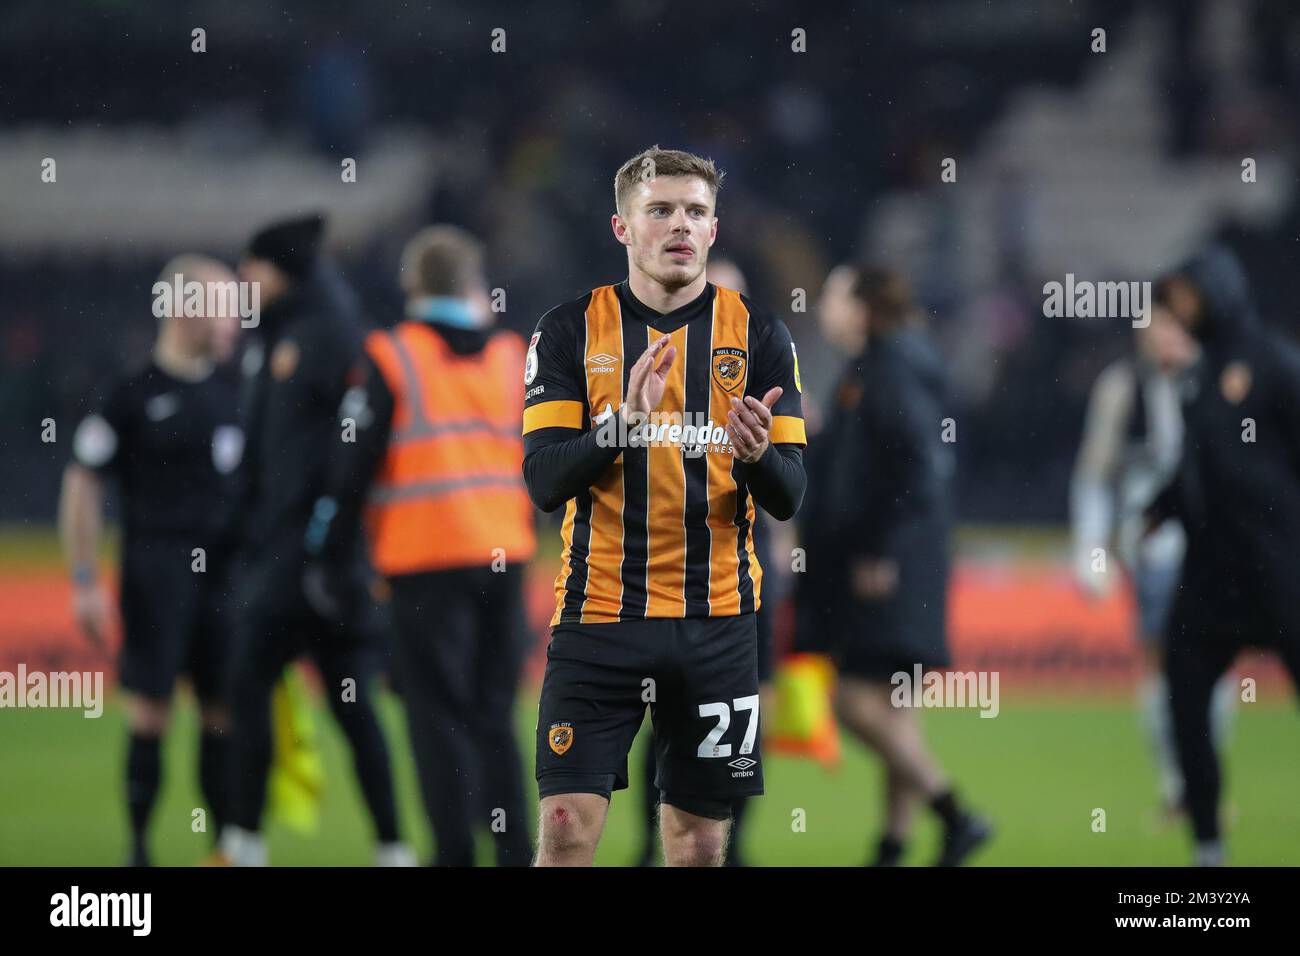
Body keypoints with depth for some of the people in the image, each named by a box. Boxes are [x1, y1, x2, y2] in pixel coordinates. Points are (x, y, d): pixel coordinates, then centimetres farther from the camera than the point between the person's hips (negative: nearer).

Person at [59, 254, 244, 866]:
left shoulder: (233, 392, 12)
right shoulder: (132, 395, -5)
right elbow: (82, 485, -3)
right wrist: (84, 581, -7)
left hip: (226, 570, 5)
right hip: (157, 570, -5)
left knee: (227, 710, 4)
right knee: (151, 709, -4)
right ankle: (139, 844, 4)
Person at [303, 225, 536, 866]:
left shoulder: (391, 359, -3)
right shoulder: (510, 357, 10)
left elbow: (353, 465, -3)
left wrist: (327, 559, 3)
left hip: (427, 559, -4)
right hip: (504, 551, 4)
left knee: (439, 712, -1)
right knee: (493, 712, 11)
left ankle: (455, 852, -5)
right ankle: (513, 849, 7)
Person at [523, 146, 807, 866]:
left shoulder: (756, 333, 4)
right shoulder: (571, 330, 1)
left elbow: (787, 497, 1)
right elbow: (545, 482, -8)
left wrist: (757, 455, -22)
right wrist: (625, 421, -25)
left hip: (716, 623, 2)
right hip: (597, 617, -1)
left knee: (699, 845, 6)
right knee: (568, 828, -9)